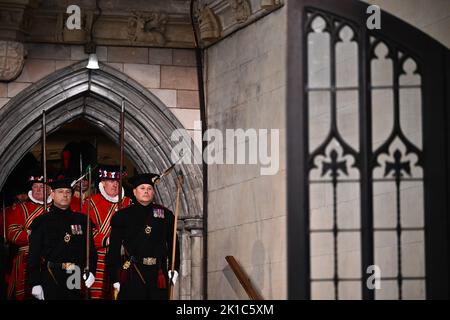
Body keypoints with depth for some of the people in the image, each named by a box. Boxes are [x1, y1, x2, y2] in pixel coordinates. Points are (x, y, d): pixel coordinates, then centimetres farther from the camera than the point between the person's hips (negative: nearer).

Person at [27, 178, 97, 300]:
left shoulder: (82, 220, 11)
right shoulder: (41, 222, 4)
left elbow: (90, 249, 9)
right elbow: (34, 255, 1)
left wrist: (91, 271, -7)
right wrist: (35, 284, -6)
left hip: (77, 279, 2)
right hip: (51, 279, -2)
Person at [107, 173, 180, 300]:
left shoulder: (166, 214, 13)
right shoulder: (122, 216, 6)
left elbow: (173, 244, 16)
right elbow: (114, 250, 5)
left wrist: (174, 269, 5)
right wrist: (115, 279, 0)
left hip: (159, 275, 2)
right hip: (132, 275, -2)